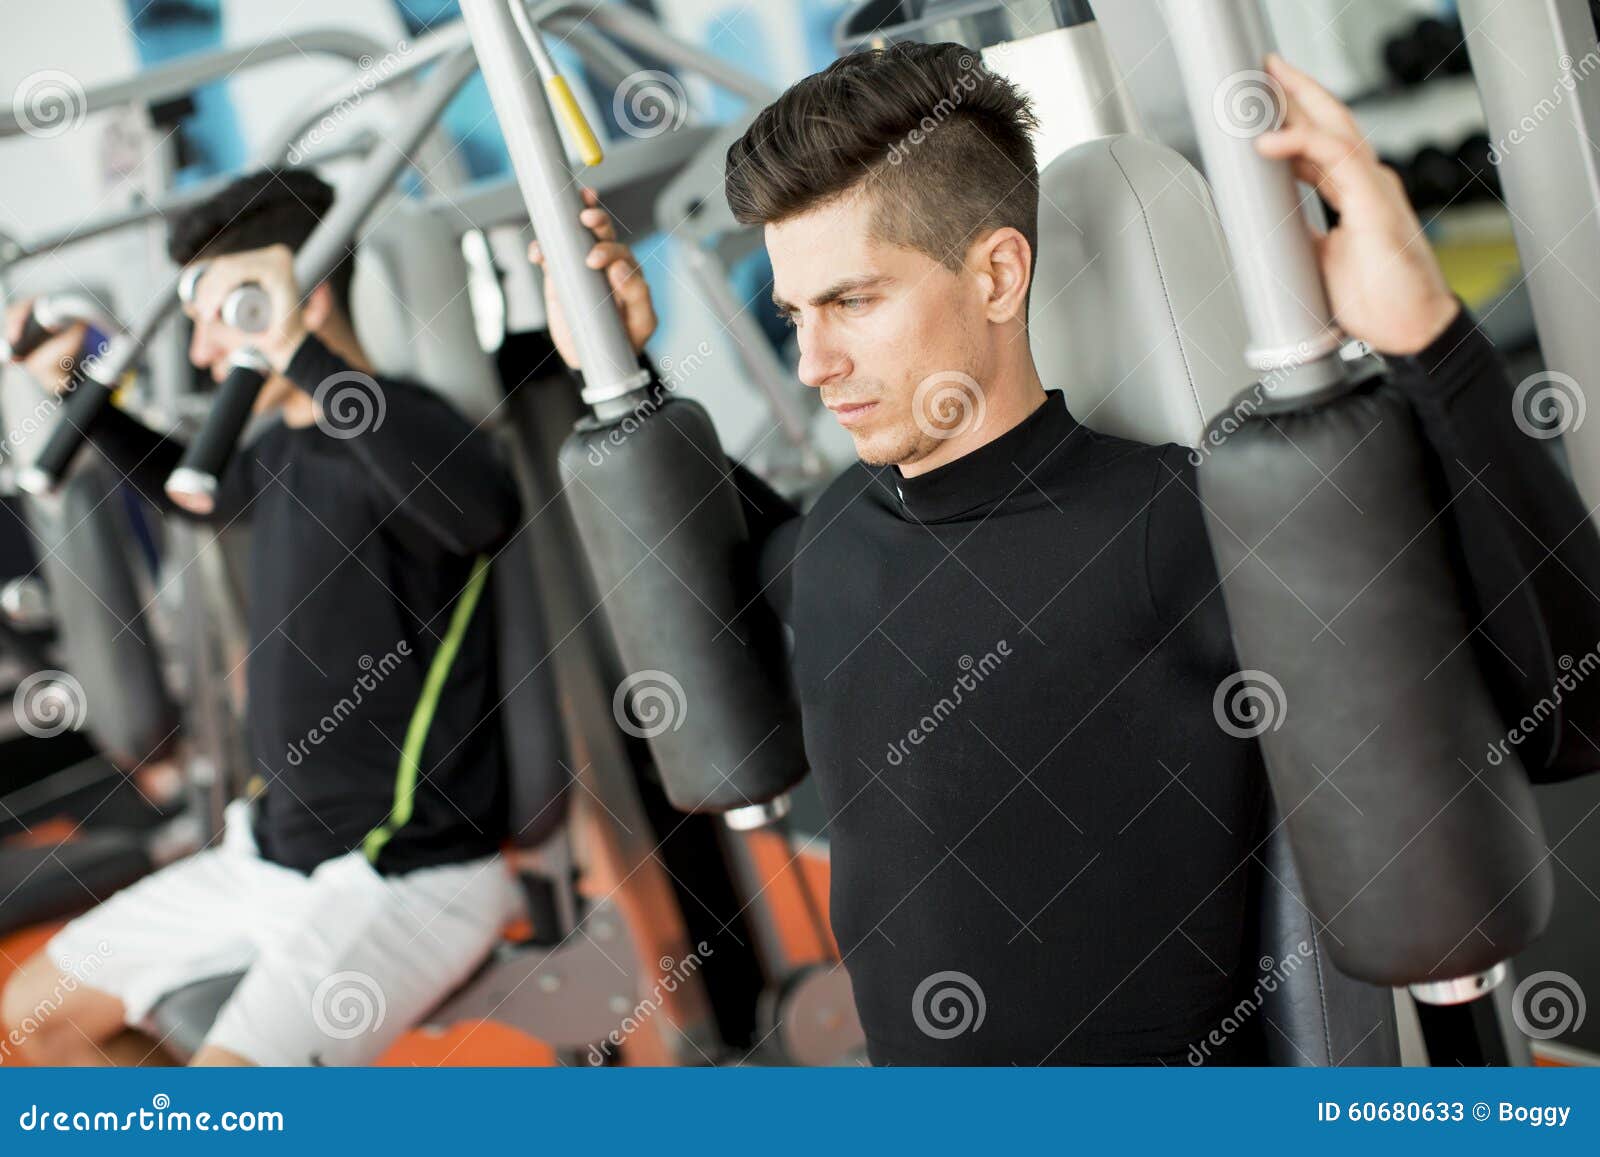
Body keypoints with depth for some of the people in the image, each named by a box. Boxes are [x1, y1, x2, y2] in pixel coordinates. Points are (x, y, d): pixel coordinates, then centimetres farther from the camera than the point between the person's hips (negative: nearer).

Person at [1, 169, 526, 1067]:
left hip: (408, 877, -9)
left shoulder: (392, 437, -21)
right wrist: (79, 390, 21)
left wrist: (302, 354, -43)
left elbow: (487, 512, -47)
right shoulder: (288, 450, 6)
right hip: (277, 851, 10)